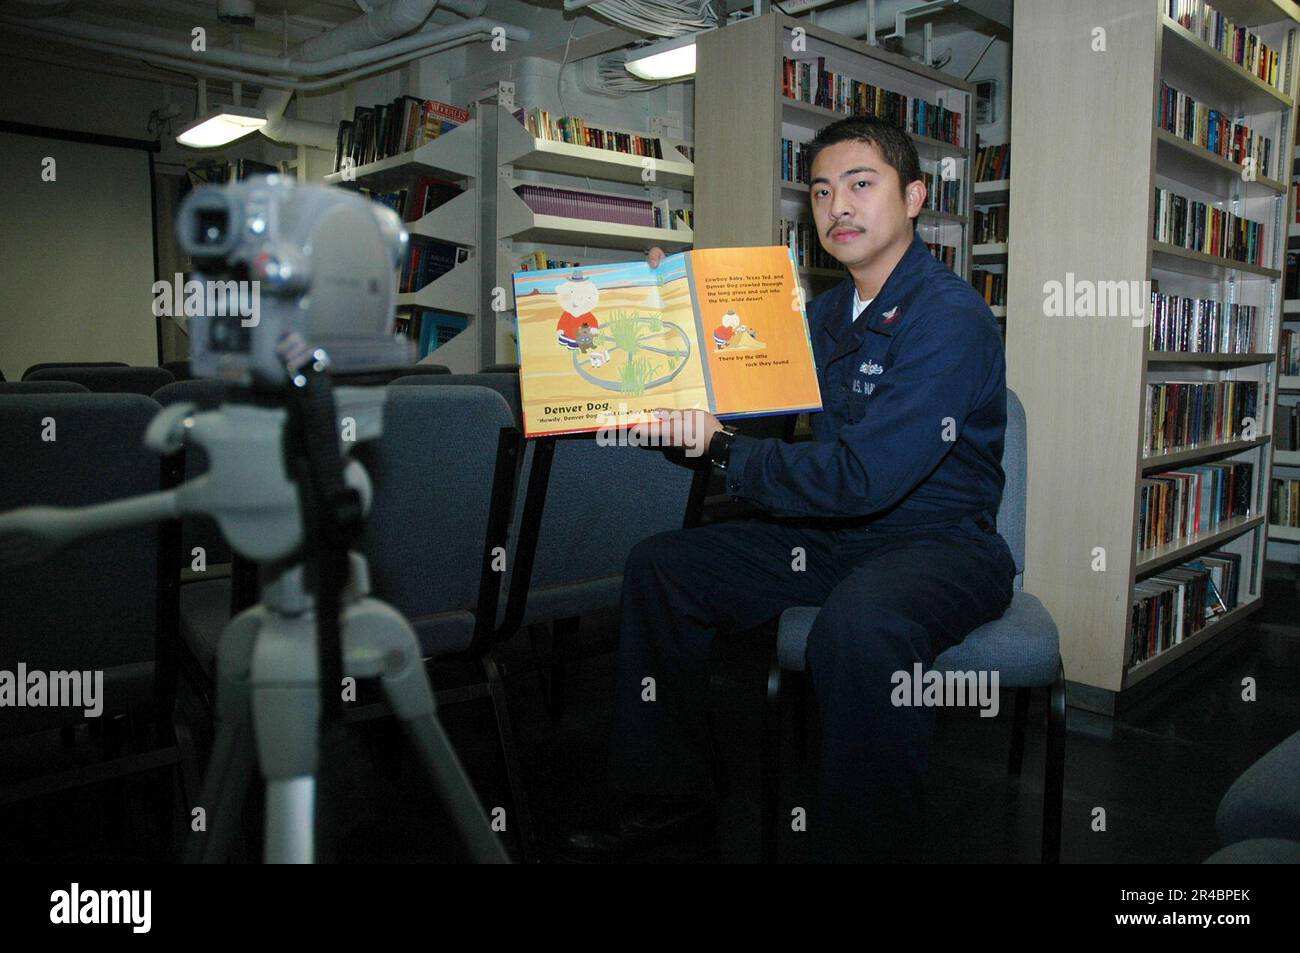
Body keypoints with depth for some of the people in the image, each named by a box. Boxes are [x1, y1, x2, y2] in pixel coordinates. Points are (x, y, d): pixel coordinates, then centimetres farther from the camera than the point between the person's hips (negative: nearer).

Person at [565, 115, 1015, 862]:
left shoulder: (949, 317, -17)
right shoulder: (831, 312, 10)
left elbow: (863, 476, -27)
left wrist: (722, 448, -19)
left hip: (941, 543, -8)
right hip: (836, 533, 8)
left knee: (859, 625, -41)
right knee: (660, 566, 2)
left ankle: (866, 845, -18)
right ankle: (673, 798, 10)